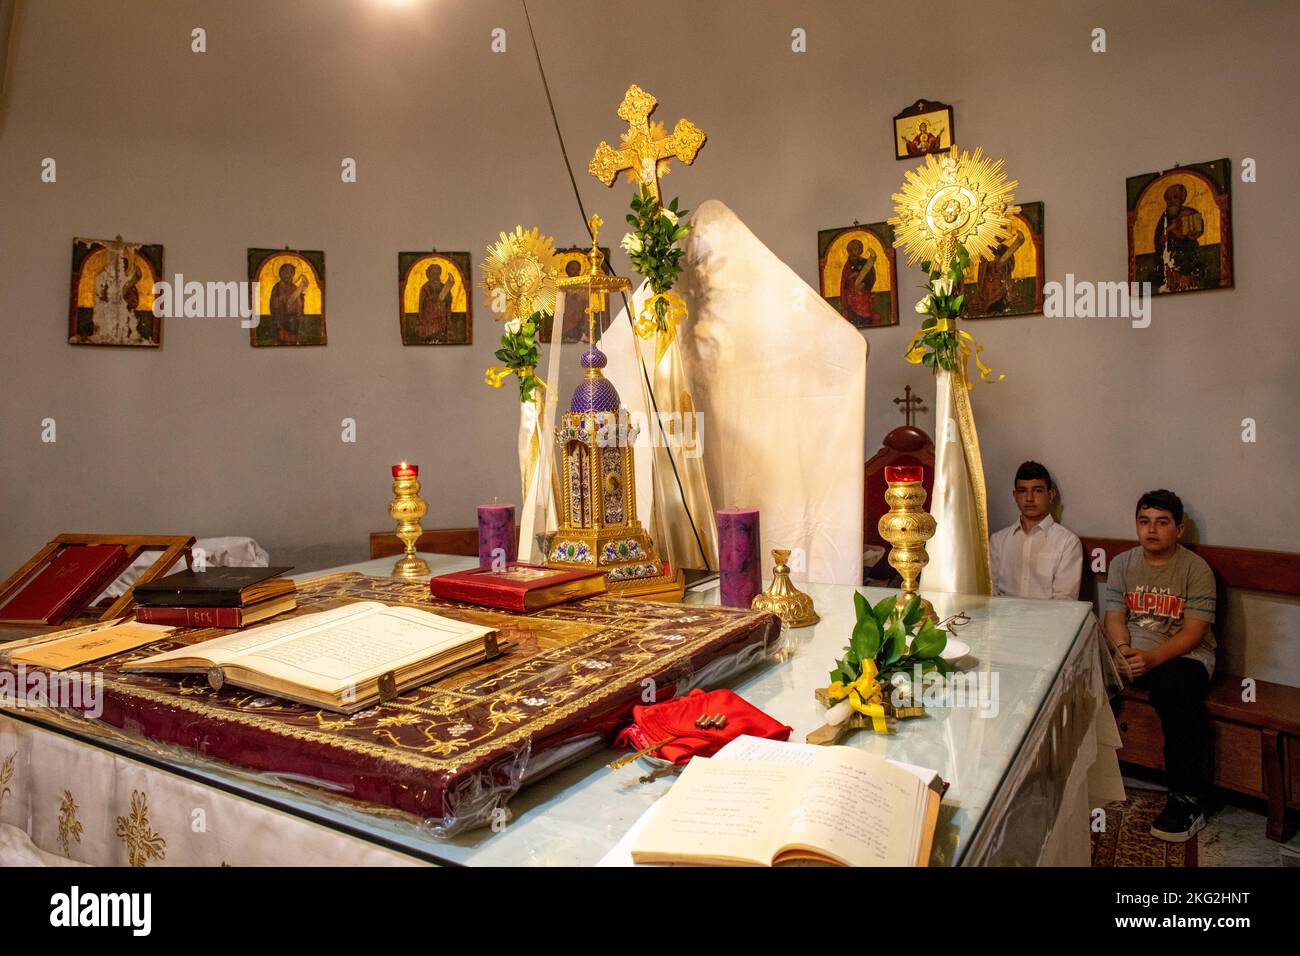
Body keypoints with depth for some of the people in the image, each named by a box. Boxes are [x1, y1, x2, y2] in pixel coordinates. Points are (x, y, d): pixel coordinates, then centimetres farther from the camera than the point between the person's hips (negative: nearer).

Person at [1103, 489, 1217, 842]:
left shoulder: (1196, 568, -5)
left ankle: (1186, 800, -23)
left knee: (1178, 693, -36)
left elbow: (1193, 632, -12)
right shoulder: (1122, 564, 8)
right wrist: (1123, 650, -19)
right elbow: (1114, 616, 3)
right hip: (1131, 651, 4)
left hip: (1182, 655, -4)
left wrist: (1152, 658, -27)